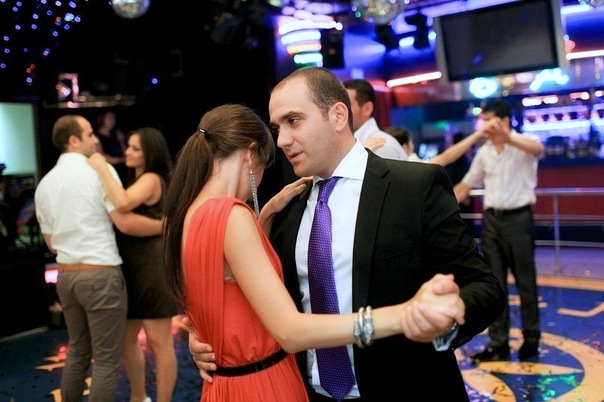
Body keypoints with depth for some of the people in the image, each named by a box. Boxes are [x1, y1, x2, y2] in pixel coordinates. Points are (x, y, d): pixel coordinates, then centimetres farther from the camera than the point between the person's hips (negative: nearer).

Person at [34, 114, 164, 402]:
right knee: (106, 359, 3)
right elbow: (126, 223, -16)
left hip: (66, 275, 7)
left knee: (77, 351, 22)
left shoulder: (44, 184, 9)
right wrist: (166, 224, -4)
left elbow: (51, 243, 14)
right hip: (100, 274, -7)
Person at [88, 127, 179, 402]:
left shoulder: (152, 179, -11)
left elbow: (122, 203, -30)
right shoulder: (134, 180, 18)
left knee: (159, 343, 0)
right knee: (126, 339, 16)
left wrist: (102, 167, -20)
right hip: (130, 268, 10)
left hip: (152, 267, -10)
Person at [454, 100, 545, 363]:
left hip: (518, 218, -5)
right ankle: (498, 343, 13)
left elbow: (538, 149, -33)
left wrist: (508, 137, -51)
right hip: (491, 219, 5)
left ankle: (531, 339, 21)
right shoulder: (484, 152, 9)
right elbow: (466, 185, 14)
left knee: (525, 281, 6)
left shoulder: (524, 143, -8)